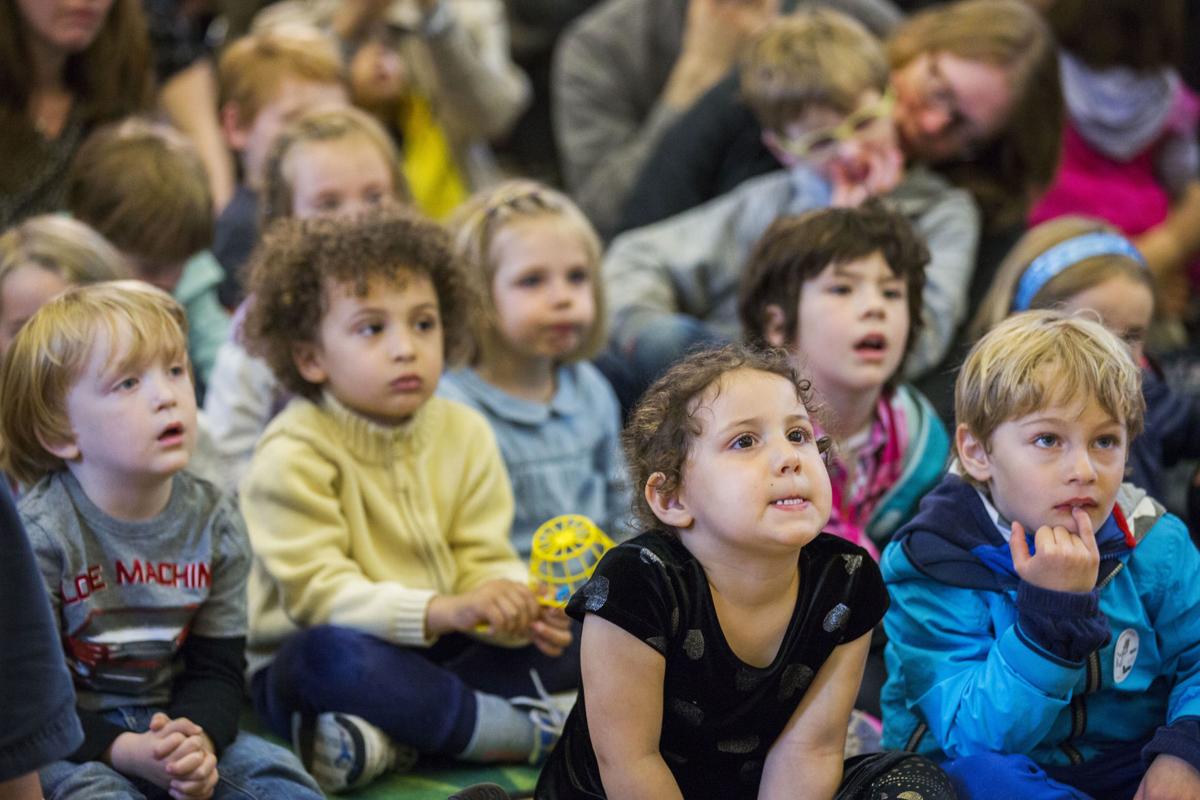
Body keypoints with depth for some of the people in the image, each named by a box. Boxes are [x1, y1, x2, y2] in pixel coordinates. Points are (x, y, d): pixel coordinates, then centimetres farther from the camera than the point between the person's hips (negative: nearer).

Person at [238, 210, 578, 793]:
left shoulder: (464, 433, 3)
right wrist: (442, 610, -36)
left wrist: (517, 606, -26)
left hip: (435, 651, 6)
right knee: (331, 655, -40)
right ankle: (532, 733, -27)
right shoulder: (293, 455, -15)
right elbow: (317, 590, -23)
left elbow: (484, 562, -1)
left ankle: (388, 739, -26)